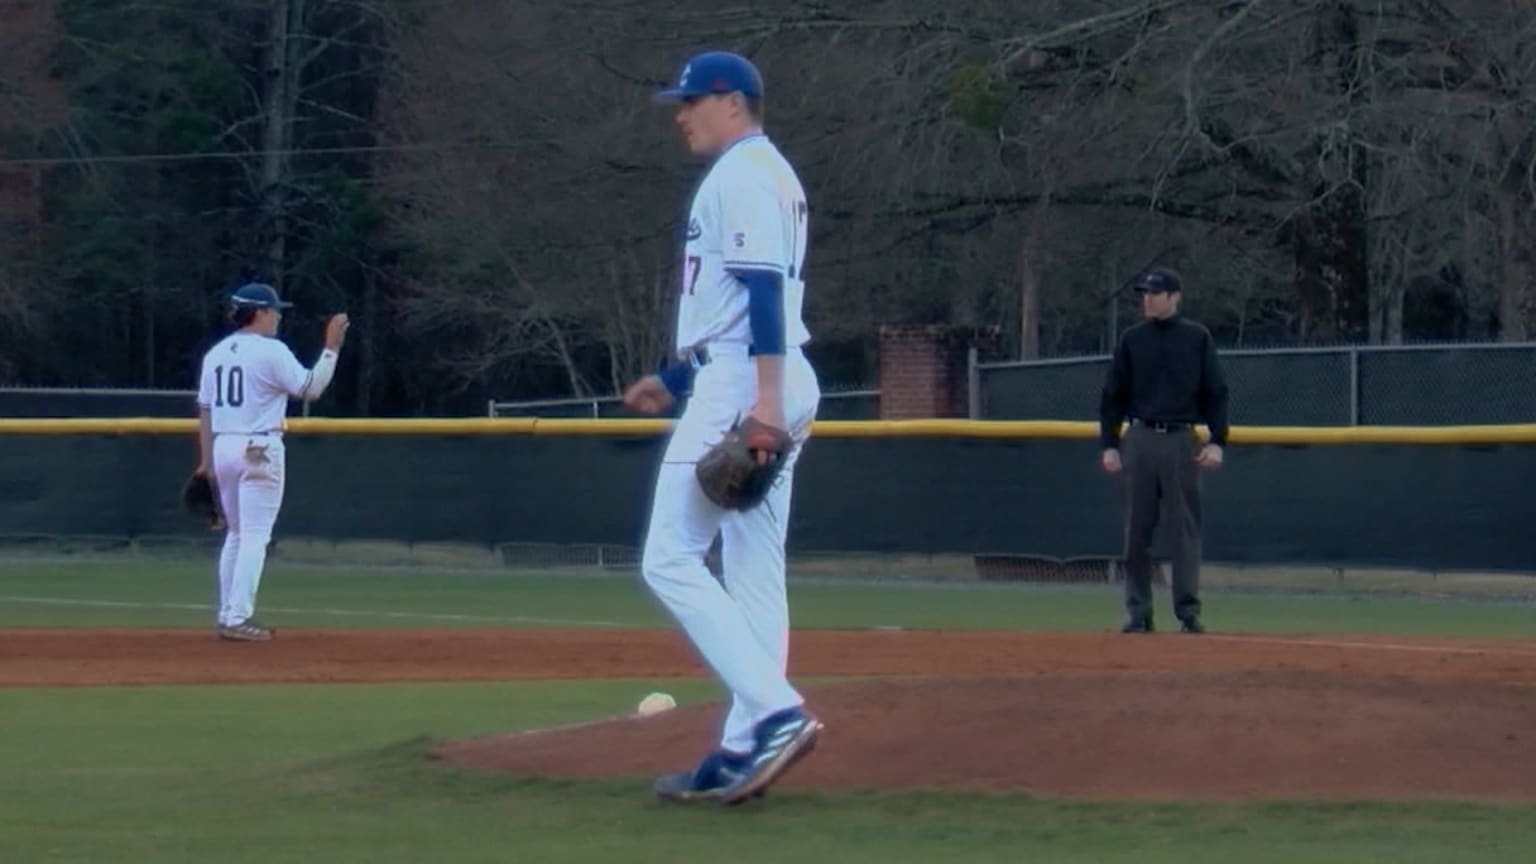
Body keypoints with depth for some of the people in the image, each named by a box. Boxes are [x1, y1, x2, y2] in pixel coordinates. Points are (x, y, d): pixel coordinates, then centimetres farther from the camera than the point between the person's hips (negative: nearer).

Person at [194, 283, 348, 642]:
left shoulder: (216, 353, 11)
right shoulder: (271, 351, -10)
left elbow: (205, 411, 12)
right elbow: (311, 388, -11)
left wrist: (205, 461, 15)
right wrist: (332, 347, -5)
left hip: (223, 447, 7)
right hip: (259, 450, -7)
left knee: (237, 534, 17)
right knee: (255, 537, -6)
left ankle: (229, 615, 17)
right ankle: (238, 619, -12)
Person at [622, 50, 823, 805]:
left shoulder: (743, 173, -9)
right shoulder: (767, 175, 22)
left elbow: (763, 289, -21)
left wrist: (764, 398, -29)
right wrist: (676, 378, 30)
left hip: (741, 386, -11)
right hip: (768, 386, 11)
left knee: (670, 559, -11)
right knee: (754, 572, 7)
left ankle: (773, 710, -22)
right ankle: (747, 746, 5)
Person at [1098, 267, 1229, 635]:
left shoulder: (1197, 338, 4)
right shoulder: (1132, 340, 8)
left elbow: (1215, 392, 3)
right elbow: (1113, 395, 10)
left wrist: (1217, 441, -6)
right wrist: (1109, 445, 2)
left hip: (1180, 440, -2)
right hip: (1140, 439, 2)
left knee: (1184, 528, -4)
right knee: (1137, 529, 3)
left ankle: (1188, 611, -2)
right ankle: (1138, 612, 7)